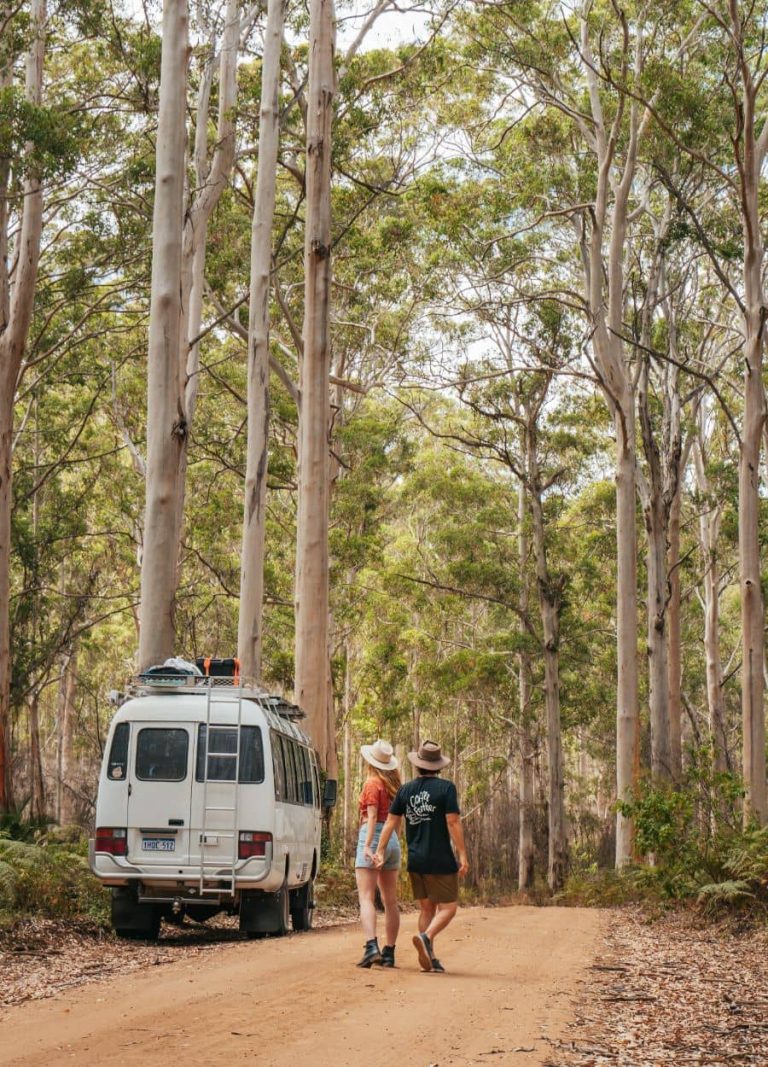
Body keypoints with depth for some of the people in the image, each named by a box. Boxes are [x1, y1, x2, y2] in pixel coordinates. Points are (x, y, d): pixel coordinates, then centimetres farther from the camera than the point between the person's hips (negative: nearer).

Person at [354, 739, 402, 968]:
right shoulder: (393, 783, 12)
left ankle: (371, 946, -26)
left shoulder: (372, 783, -8)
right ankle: (389, 953, 12)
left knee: (366, 898, -11)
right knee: (390, 901, 10)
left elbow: (372, 816, -17)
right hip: (392, 840, 7)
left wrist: (367, 845, -23)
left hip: (373, 838, -7)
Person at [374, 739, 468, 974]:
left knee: (427, 908, 15)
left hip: (415, 861, 5)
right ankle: (426, 936, -25)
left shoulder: (405, 790, 6)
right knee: (448, 907, 0)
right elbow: (453, 823, -13)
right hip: (440, 860, -5)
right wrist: (462, 855, -10)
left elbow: (391, 822, 6)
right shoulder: (446, 788, -8)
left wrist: (380, 851, 10)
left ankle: (429, 957, 10)